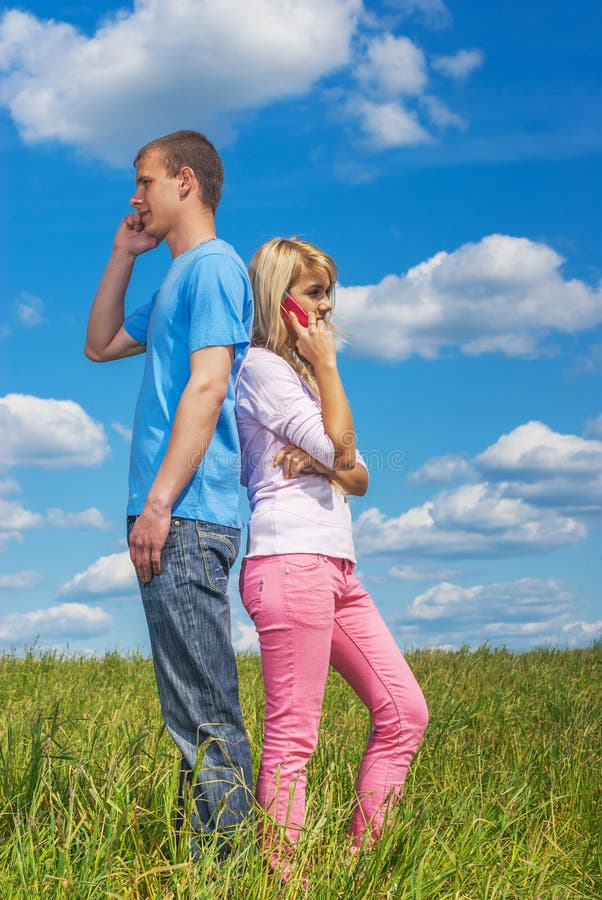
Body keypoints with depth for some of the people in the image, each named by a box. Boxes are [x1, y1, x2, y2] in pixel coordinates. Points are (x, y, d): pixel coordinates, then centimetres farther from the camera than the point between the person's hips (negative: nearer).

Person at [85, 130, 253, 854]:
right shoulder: (176, 281, 23)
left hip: (186, 521, -10)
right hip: (176, 524, 10)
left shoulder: (212, 265, -6)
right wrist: (123, 255, 24)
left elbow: (206, 387, -16)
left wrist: (158, 502, -20)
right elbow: (100, 344, 33)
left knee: (205, 718, -11)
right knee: (197, 714, 10)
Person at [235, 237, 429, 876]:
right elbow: (339, 447, -11)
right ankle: (280, 877, -9)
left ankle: (358, 859, 9)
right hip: (290, 560, -9)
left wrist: (319, 463, -4)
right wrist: (327, 363, -1)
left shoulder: (300, 373, 25)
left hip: (335, 567, 9)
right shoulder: (262, 366, -3)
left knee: (404, 711, 5)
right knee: (292, 737, -11)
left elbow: (358, 477, 18)